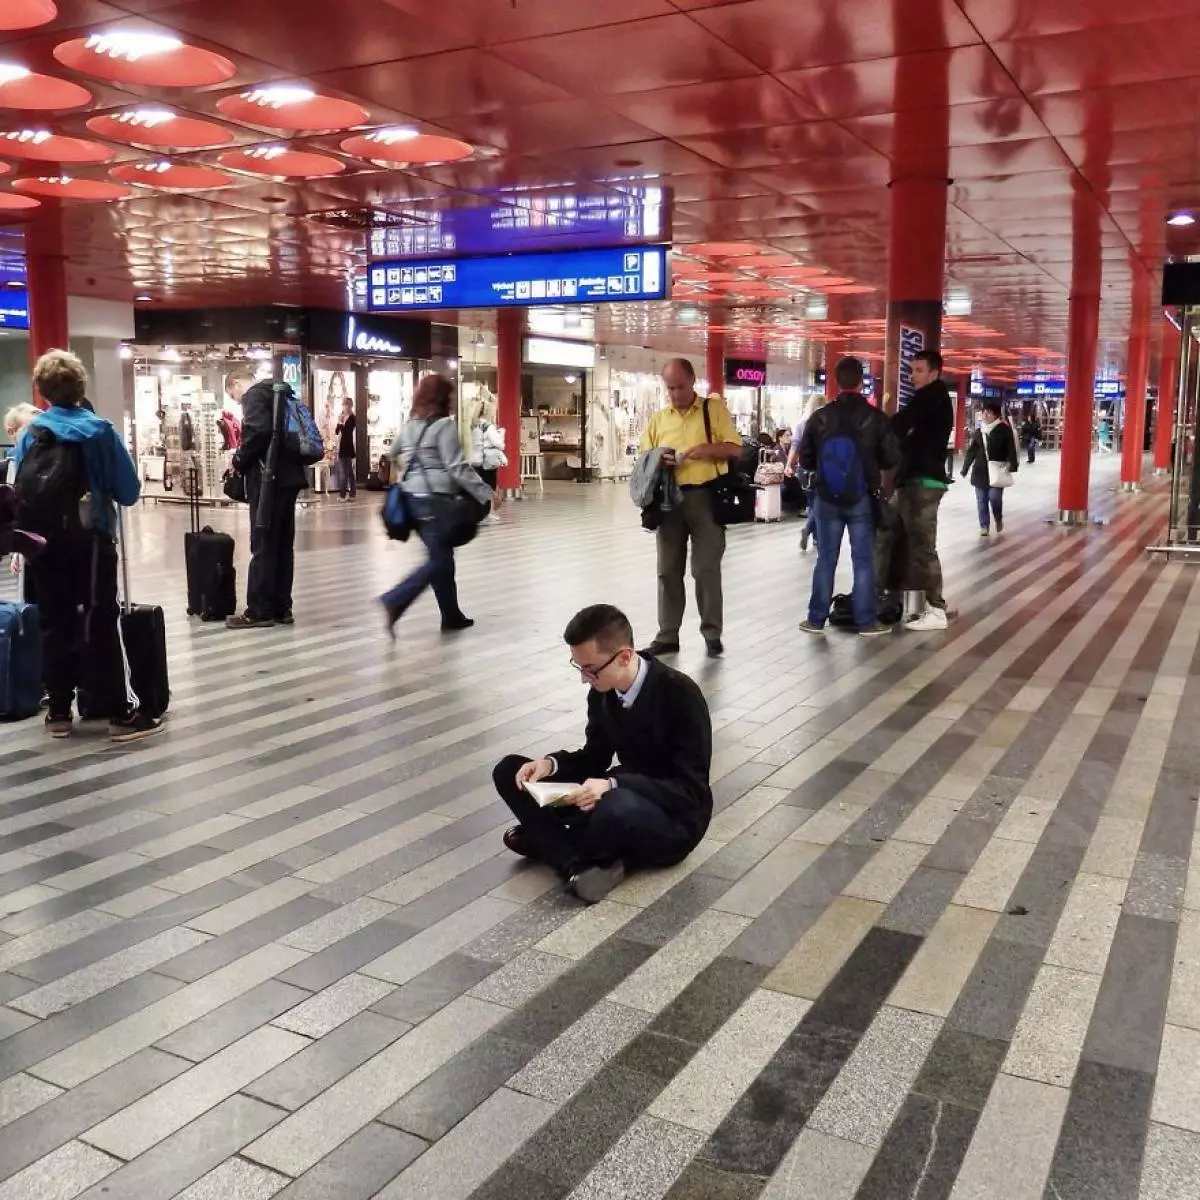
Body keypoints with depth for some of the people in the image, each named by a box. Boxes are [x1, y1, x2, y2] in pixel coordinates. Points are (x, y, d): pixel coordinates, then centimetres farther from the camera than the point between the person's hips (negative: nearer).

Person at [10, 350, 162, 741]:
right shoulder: (99, 430, -5)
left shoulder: (29, 433, 3)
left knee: (54, 624, 11)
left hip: (41, 542, 3)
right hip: (89, 540, -3)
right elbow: (129, 492, -4)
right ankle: (120, 713, 0)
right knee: (101, 624, 0)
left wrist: (25, 538, 19)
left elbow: (17, 491, 6)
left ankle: (59, 712, 17)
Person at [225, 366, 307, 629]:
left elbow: (259, 431, -23)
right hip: (288, 474, 9)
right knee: (282, 544, 10)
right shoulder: (275, 393, 21)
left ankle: (259, 611, -1)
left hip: (269, 478, -9)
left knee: (263, 545, -5)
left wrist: (239, 461, -9)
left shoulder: (255, 394, -7)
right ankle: (281, 608, 13)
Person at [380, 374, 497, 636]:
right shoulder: (444, 425, -11)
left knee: (441, 556, 14)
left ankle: (451, 616, 18)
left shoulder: (409, 425, 11)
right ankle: (394, 600, -13)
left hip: (412, 497, 8)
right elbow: (457, 468, -16)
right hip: (436, 499, -8)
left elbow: (392, 453, 25)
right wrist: (486, 493, -12)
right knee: (439, 560, -2)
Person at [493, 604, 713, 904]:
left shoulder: (680, 695, -22)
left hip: (675, 821, -7)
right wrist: (551, 764, -12)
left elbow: (690, 791, -23)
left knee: (616, 808, -42)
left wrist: (614, 785, -35)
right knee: (509, 772, -4)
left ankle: (548, 841, -9)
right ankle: (577, 865, -22)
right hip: (625, 796, 7)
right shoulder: (603, 692, -4)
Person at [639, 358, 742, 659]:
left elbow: (735, 448, -2)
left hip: (705, 496, -4)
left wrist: (704, 448, -18)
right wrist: (657, 461, -9)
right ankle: (667, 636, 14)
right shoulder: (658, 419, 13)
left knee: (706, 569, -1)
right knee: (668, 570, 6)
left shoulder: (714, 408, 3)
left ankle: (712, 633, 11)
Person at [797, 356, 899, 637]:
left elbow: (805, 460, 1)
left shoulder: (819, 417, -5)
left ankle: (816, 619, 12)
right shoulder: (875, 417, -8)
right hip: (862, 499, -1)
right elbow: (892, 459, -3)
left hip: (826, 498, 2)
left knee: (825, 560, 9)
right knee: (863, 561, 5)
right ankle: (867, 622, 9)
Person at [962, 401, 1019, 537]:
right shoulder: (978, 432, 9)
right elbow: (971, 452, 12)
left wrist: (1011, 464, -18)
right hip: (980, 472, 4)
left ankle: (999, 519, 20)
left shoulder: (1004, 430, -4)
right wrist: (965, 469, 10)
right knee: (981, 500, 4)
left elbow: (1011, 449, -7)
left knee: (994, 497, -8)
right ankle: (984, 526, 13)